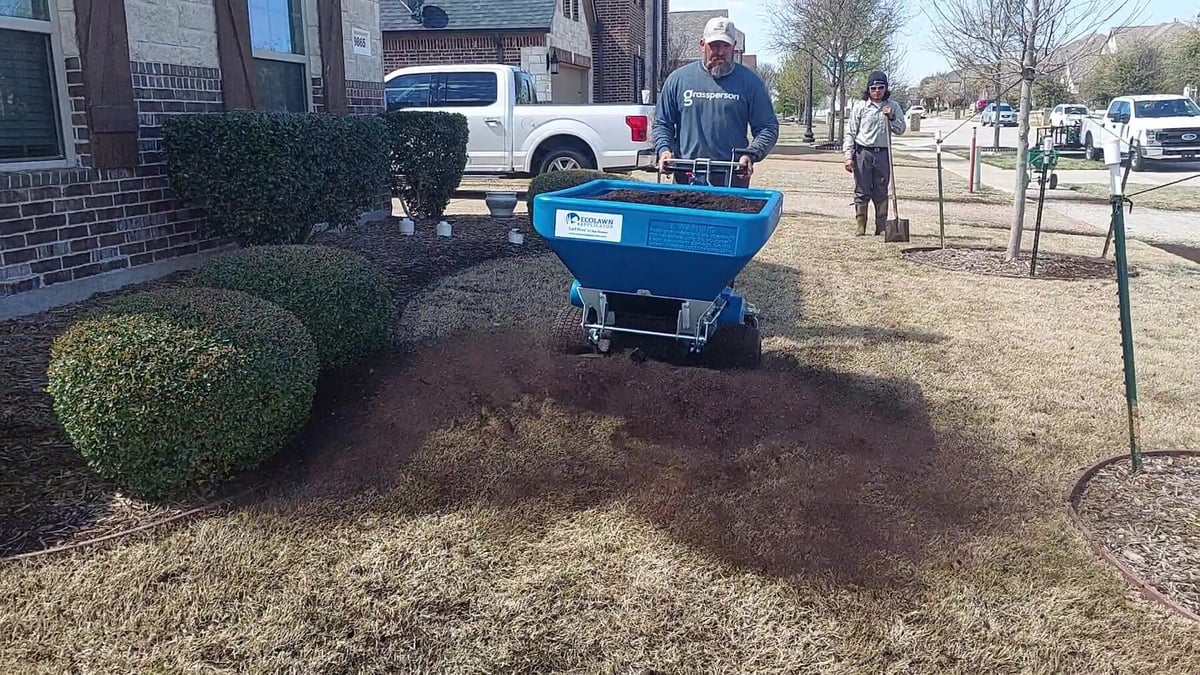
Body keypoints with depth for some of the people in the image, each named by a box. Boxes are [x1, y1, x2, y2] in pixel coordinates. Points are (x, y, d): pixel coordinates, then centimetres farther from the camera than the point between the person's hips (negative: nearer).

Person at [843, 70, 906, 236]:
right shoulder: (860, 106, 1)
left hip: (883, 154, 2)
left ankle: (881, 227, 10)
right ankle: (861, 227, 7)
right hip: (862, 152, -2)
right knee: (862, 192, 1)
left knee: (881, 192, 5)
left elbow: (901, 130, 7)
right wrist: (848, 156, -7)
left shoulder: (893, 107, 8)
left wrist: (891, 118, -10)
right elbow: (850, 132, 0)